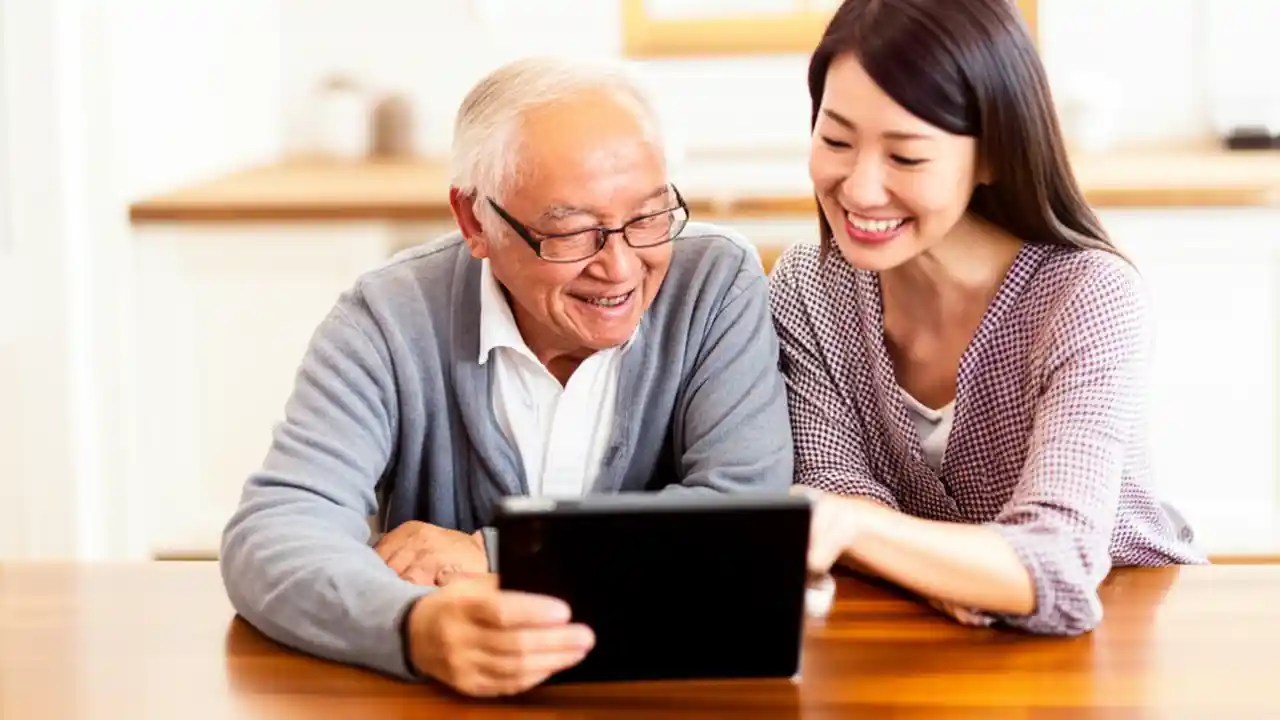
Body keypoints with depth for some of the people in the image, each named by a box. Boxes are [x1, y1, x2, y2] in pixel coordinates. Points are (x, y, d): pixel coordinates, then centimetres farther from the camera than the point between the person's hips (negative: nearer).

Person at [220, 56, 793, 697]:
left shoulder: (717, 284, -8)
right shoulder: (388, 324, -12)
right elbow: (272, 537, -23)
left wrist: (497, 554, -18)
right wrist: (415, 628, -45)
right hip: (441, 697, 0)